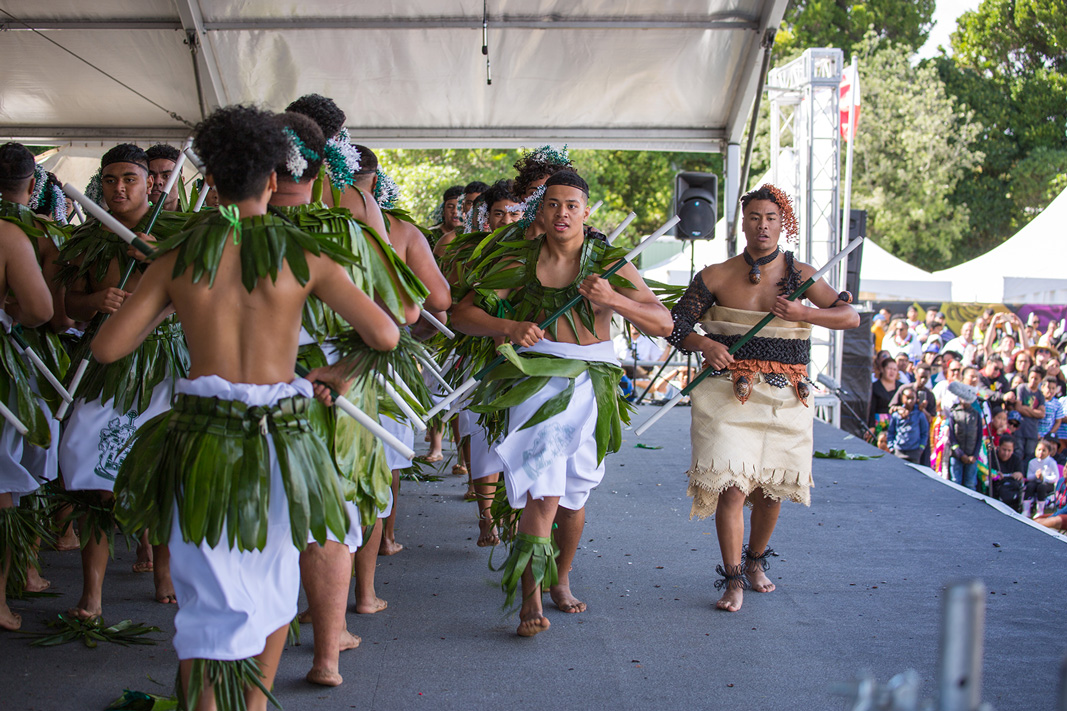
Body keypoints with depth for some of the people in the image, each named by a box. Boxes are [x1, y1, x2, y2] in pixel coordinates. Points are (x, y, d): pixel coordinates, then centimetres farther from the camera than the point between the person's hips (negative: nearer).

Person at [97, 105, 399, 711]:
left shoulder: (178, 256, 0)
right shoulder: (303, 254, -3)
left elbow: (107, 347, 3)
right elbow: (386, 335, -6)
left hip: (200, 439, 0)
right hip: (279, 436, 0)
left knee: (208, 598, 10)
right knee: (272, 583, 21)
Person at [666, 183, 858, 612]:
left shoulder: (799, 275, 6)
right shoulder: (717, 277, 3)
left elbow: (851, 317, 2)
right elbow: (675, 325, 5)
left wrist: (803, 313, -15)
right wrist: (703, 344, -16)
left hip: (785, 399, 2)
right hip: (729, 395, -2)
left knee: (772, 489, 10)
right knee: (732, 486, -12)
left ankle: (755, 561, 36)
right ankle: (733, 580, -2)